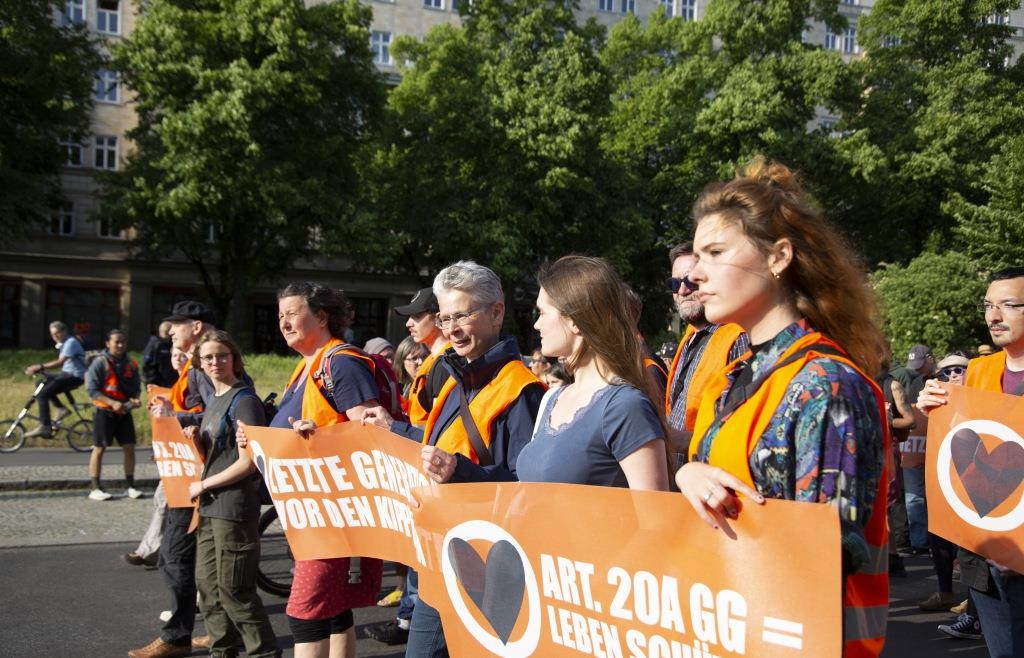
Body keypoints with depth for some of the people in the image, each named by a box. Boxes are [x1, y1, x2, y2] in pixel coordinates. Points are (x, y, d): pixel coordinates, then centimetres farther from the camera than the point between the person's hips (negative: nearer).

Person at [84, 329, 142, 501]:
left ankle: (130, 487, 11)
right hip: (104, 411, -4)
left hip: (124, 412, 5)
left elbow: (136, 387, 13)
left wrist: (134, 399, -9)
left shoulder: (131, 364, 6)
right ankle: (95, 489, 6)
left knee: (129, 448, 2)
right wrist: (112, 403, -21)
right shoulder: (100, 363, -9)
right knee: (99, 448, 1)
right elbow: (92, 390, -12)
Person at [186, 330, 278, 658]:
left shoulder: (244, 400, -13)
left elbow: (248, 462, -18)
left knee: (233, 589, -3)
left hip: (234, 507, -9)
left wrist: (203, 485, -11)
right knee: (207, 583, 13)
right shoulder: (213, 399, 13)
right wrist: (197, 439, 1)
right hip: (210, 507, 9)